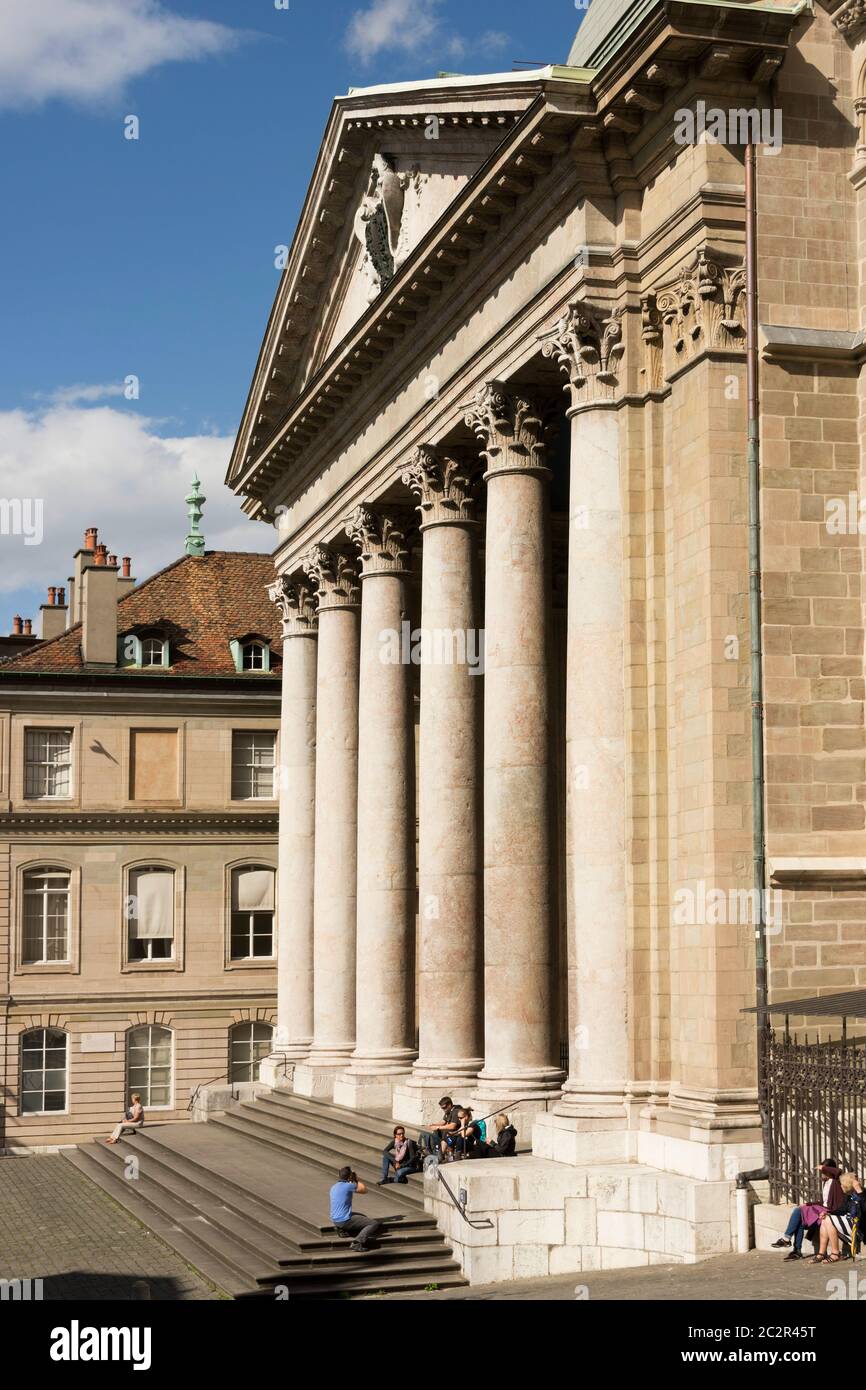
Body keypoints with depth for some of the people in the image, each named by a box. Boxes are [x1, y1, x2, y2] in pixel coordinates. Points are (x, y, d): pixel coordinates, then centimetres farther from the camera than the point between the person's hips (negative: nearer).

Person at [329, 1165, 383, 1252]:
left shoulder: (333, 1187, 10)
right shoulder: (348, 1186, -14)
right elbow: (364, 1190, -1)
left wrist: (355, 1181, 25)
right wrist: (357, 1180, 13)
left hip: (335, 1220, 9)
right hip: (345, 1220, -9)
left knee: (363, 1217, 34)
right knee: (376, 1224, -9)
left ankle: (344, 1230, 15)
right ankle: (357, 1243, -23)